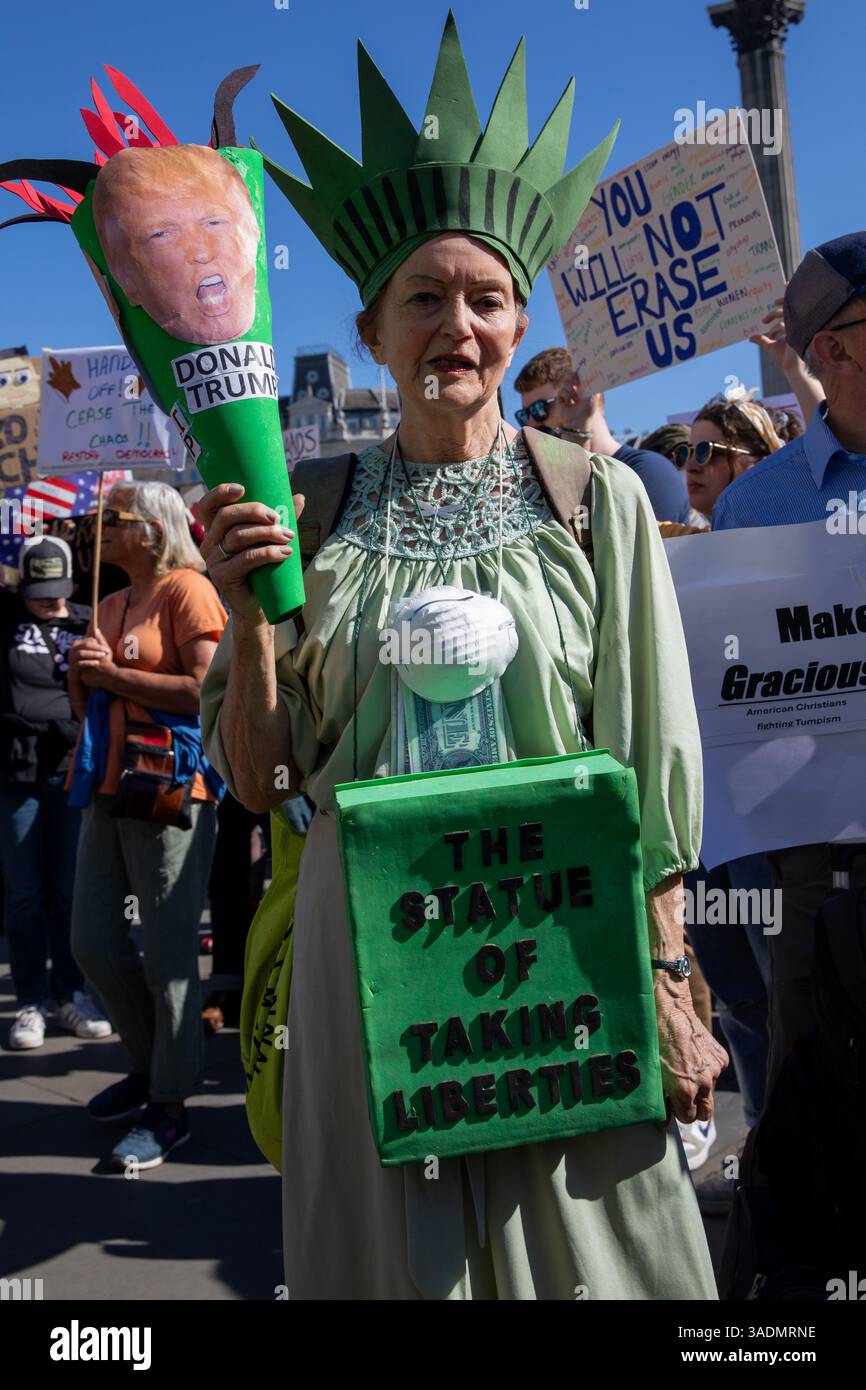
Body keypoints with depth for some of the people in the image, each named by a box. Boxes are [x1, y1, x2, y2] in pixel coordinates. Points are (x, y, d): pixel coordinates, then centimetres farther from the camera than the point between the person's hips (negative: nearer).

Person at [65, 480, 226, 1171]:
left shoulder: (187, 590, -6)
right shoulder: (112, 605, 18)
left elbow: (206, 688, -17)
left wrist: (114, 673, -14)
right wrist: (80, 672, 4)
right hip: (109, 789, 9)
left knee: (168, 952, -2)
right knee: (93, 943, 12)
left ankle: (170, 1105, 11)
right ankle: (152, 1060, 32)